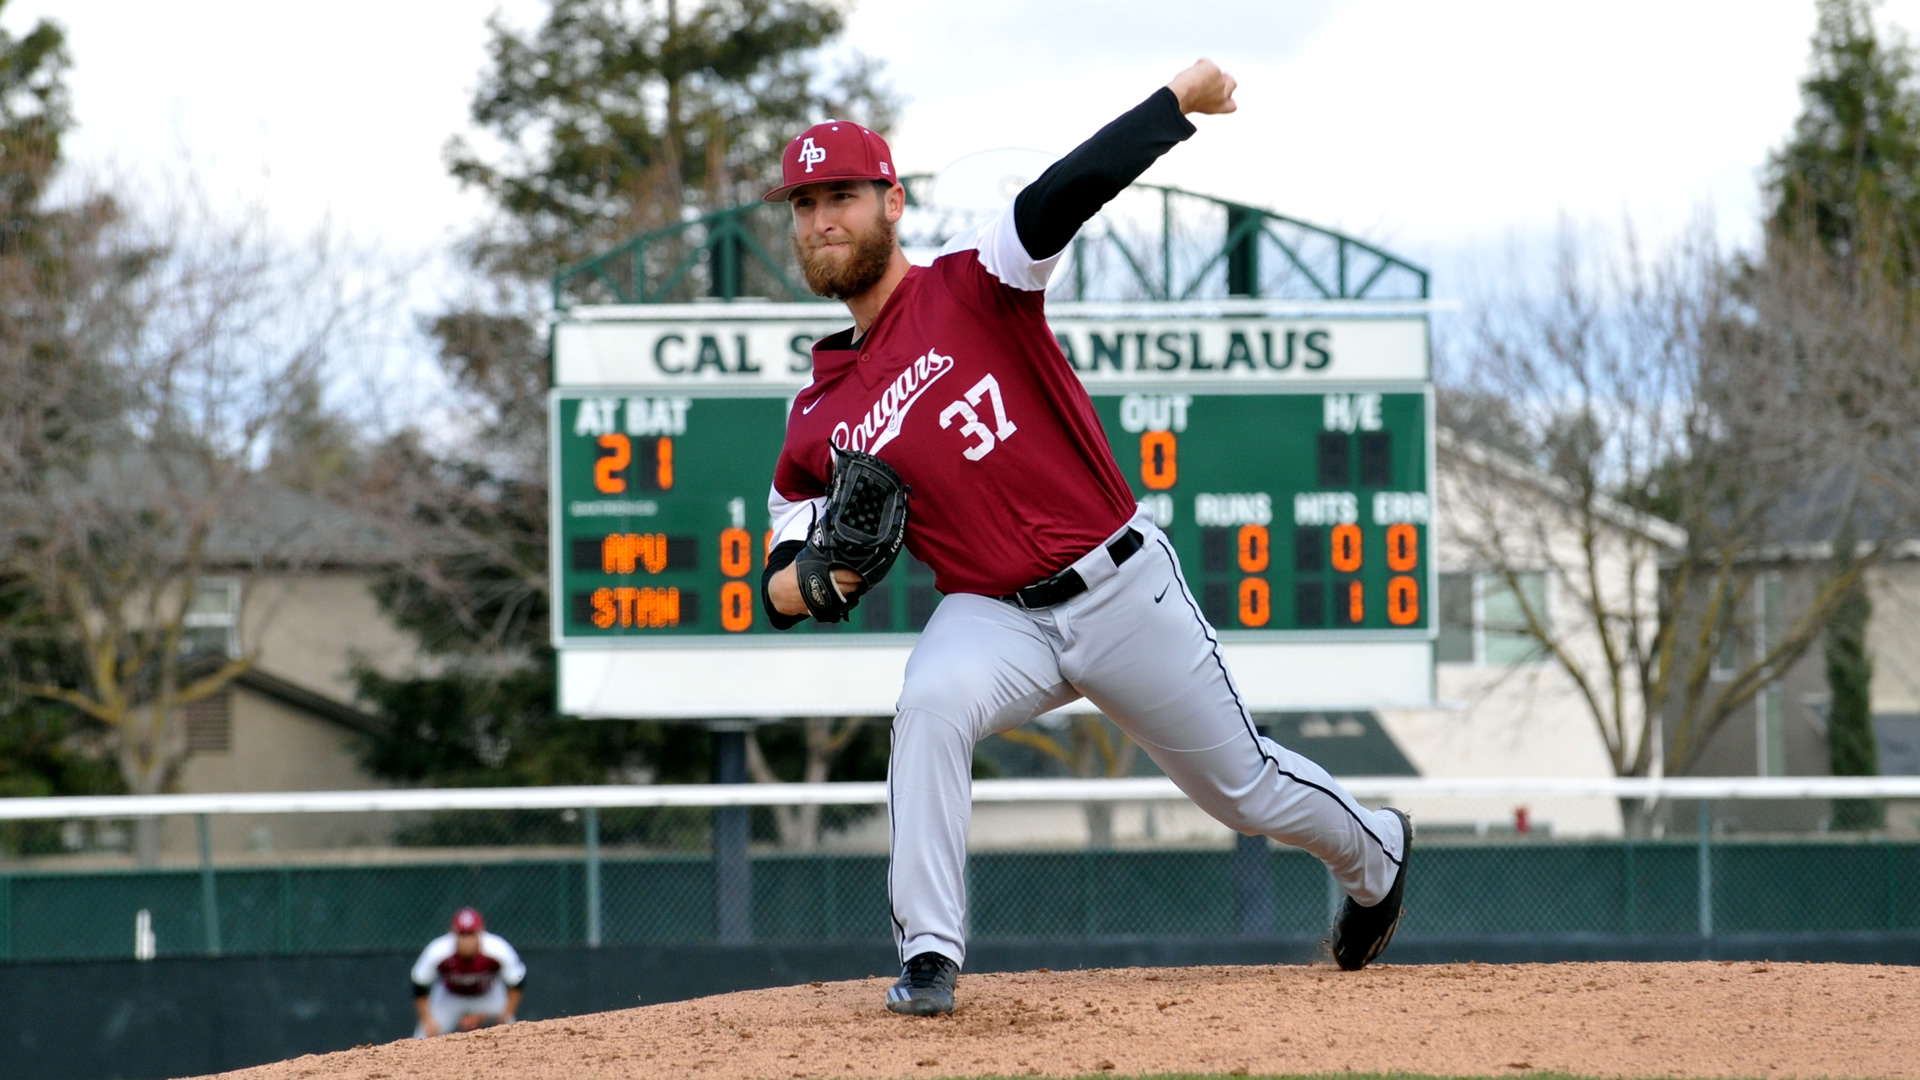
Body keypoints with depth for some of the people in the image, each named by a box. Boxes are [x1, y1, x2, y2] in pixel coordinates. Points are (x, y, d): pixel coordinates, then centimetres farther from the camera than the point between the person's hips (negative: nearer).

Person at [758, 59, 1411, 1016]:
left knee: (1248, 786, 12)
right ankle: (928, 959, -28)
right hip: (993, 616, 2)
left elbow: (1065, 193, -24)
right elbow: (779, 590, 6)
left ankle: (1374, 852, 45)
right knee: (929, 706, -32)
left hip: (1121, 586, -2)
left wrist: (1180, 101, -27)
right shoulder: (817, 420, 3)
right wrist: (813, 582, -16)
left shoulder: (970, 283, -8)